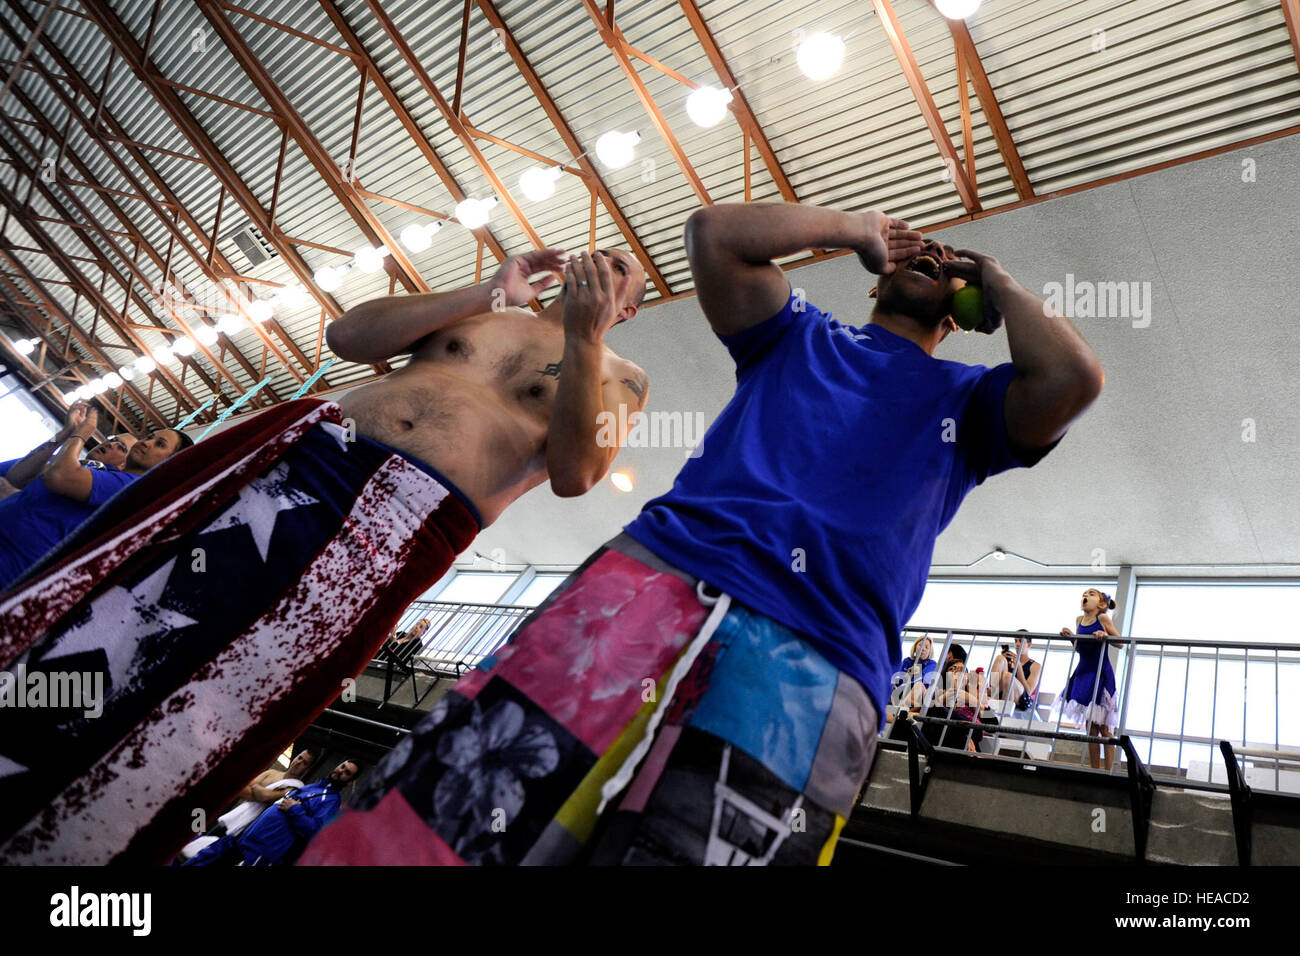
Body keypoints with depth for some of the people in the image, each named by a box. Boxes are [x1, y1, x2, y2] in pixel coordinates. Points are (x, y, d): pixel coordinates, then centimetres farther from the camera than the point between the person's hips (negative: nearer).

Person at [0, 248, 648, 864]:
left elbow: (574, 474, -8)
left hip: (405, 524, -5)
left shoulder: (617, 378, 11)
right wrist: (489, 293, 4)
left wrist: (583, 339, -17)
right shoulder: (479, 310, 23)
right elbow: (347, 334, 11)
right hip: (301, 451, 5)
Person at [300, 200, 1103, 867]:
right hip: (647, 590, 1)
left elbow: (1072, 379, 5)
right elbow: (716, 233, 16)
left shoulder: (966, 401, 26)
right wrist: (858, 227, 25)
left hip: (809, 676, 0)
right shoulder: (802, 337, 28)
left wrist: (994, 279, 22)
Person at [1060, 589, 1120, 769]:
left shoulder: (1103, 619, -7)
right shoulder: (1079, 620, 9)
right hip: (1083, 673, 6)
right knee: (1090, 727, 9)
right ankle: (1095, 771, 15)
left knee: (1104, 727, -2)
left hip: (1101, 675, -6)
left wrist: (1105, 636, -22)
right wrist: (1071, 636, -2)